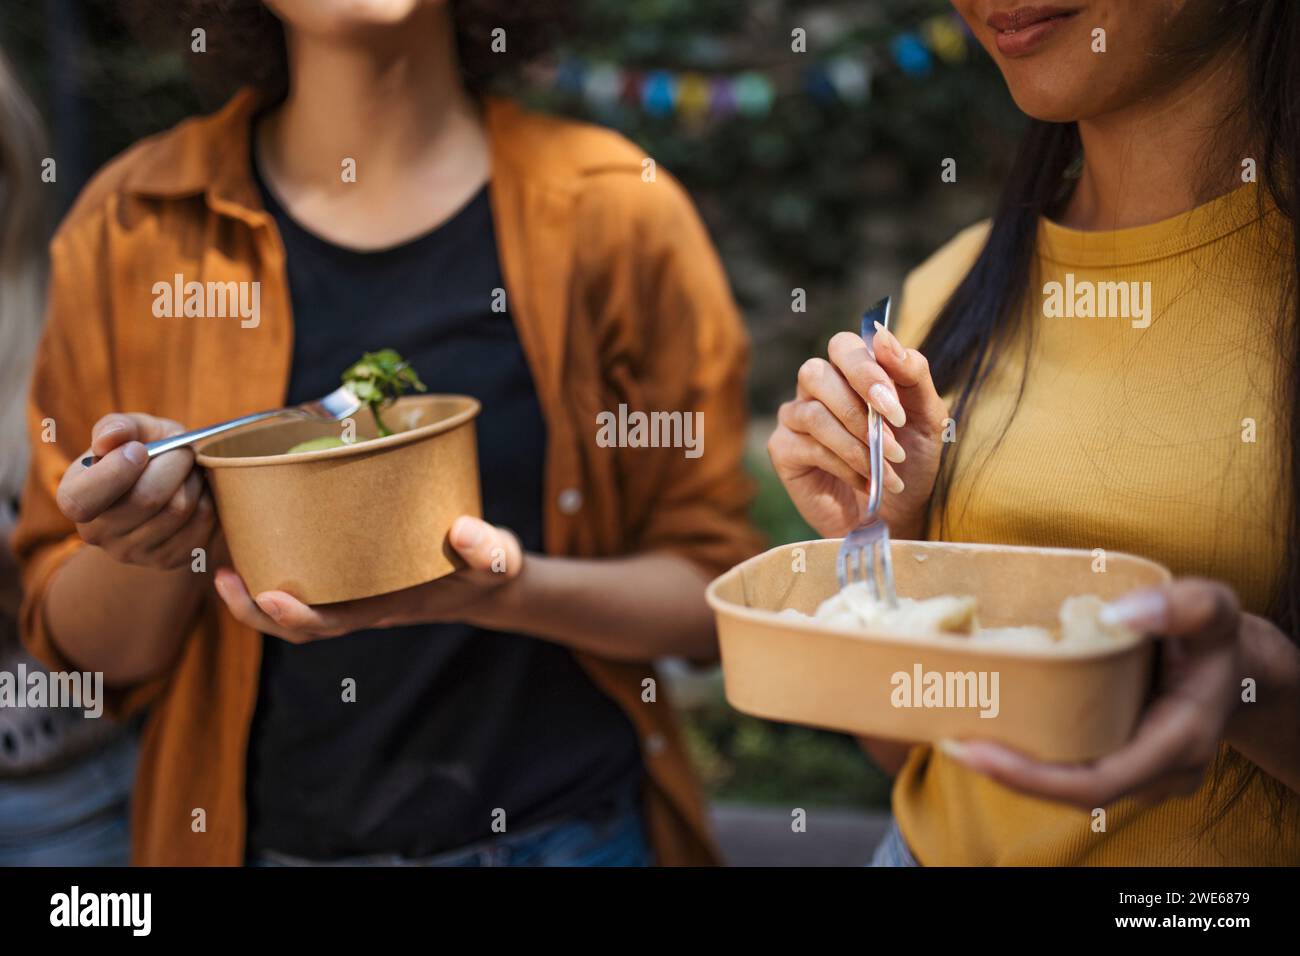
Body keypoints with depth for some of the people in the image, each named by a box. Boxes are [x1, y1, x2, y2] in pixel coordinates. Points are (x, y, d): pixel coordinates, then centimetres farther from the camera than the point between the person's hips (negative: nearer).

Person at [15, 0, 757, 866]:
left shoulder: (617, 210, -10)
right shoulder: (129, 229, -5)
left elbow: (713, 592, -8)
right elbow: (101, 652, 1)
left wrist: (507, 591, -25)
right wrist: (145, 546, -20)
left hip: (568, 828, -1)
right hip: (257, 832, 2)